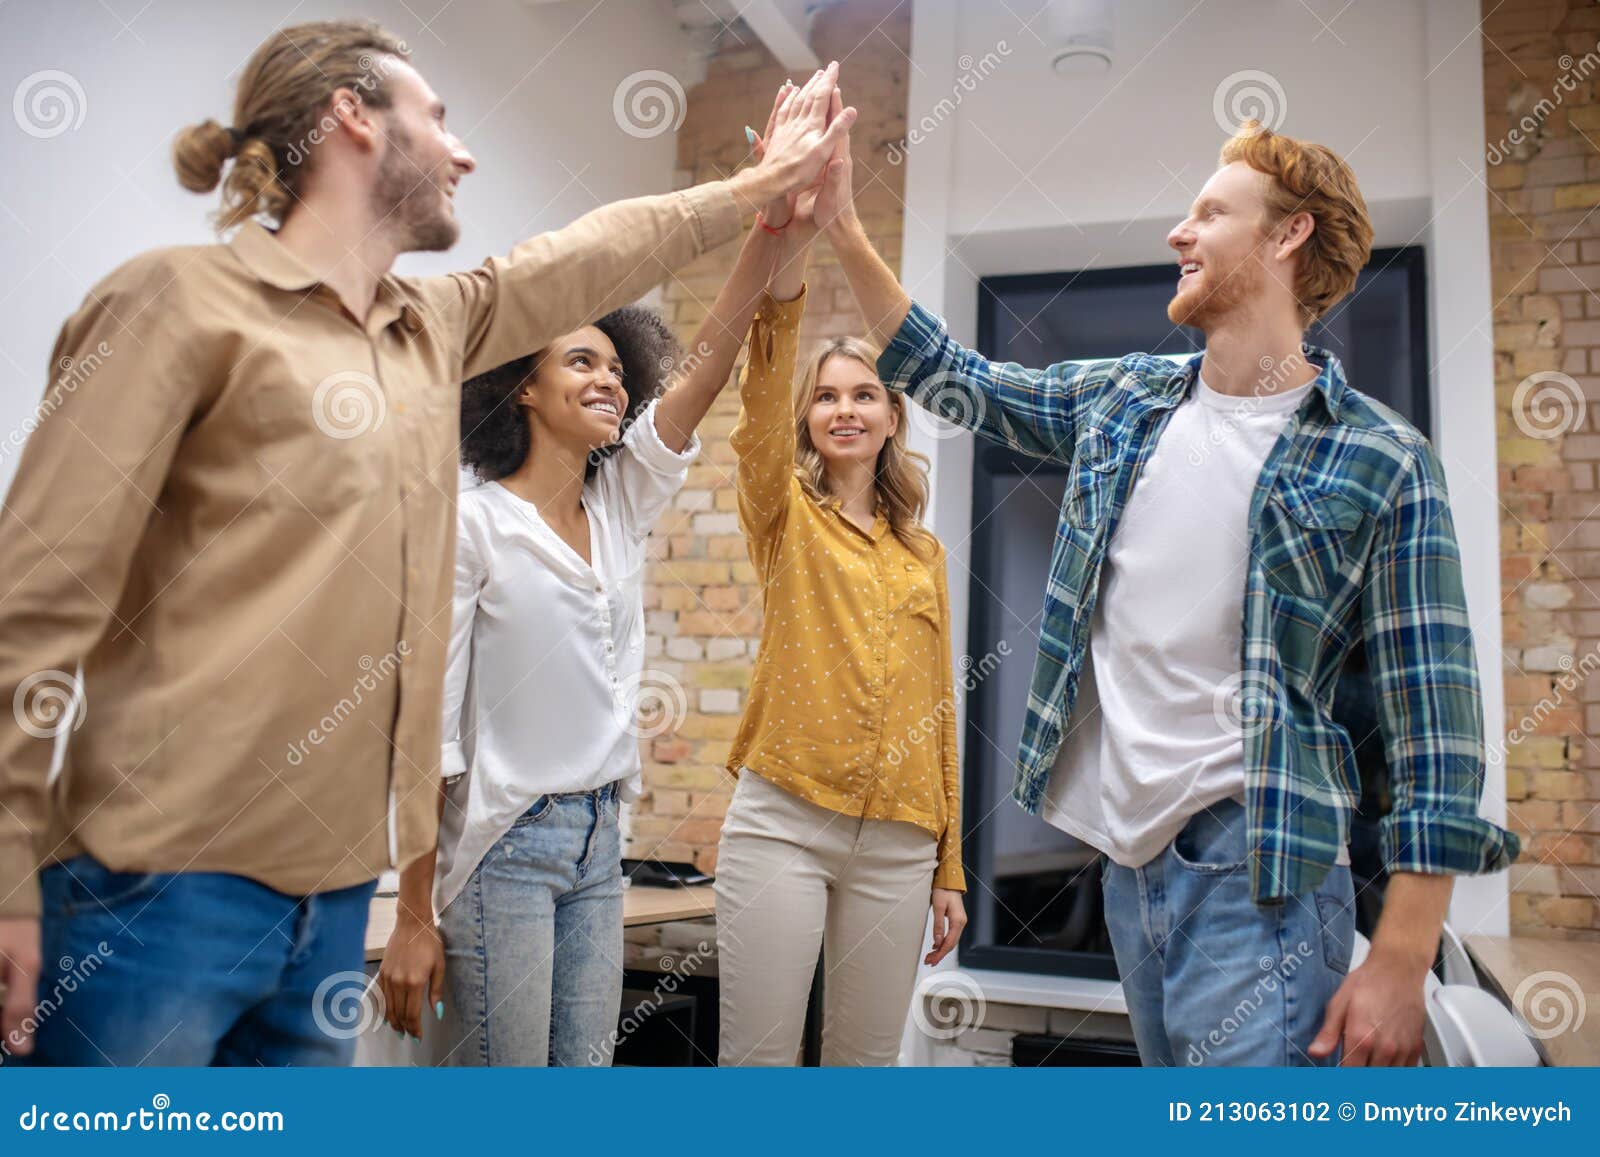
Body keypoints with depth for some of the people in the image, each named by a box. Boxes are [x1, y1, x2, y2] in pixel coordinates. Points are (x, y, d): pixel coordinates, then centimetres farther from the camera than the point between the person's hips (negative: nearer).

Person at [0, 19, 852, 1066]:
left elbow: (601, 255, 28)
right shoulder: (184, 300, -7)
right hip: (166, 887, -7)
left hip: (336, 886, 7)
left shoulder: (433, 327, 14)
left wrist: (764, 183, 37)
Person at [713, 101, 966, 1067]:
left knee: (867, 1058, 10)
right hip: (782, 816, -3)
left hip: (898, 839, 3)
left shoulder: (924, 553, 14)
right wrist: (791, 247, -33)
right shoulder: (785, 515, 5)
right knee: (759, 1056, 0)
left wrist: (950, 866, 10)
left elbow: (940, 705, 13)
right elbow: (764, 395, -16)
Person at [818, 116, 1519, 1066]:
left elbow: (1433, 719, -10)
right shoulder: (1121, 400, 9)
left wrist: (1401, 965, -13)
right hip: (1130, 856, 6)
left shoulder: (1381, 461, -8)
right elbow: (952, 378, 20)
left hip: (1257, 872, -5)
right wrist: (844, 230, 14)